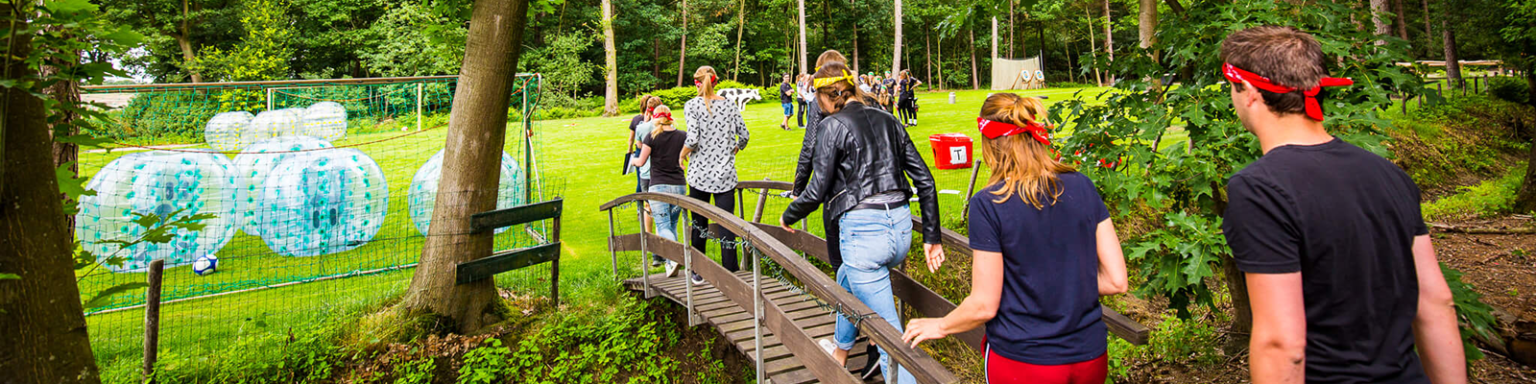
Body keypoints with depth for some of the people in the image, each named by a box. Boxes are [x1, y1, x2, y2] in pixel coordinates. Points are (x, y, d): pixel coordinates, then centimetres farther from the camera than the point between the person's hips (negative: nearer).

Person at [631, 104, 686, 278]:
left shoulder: (651, 136, -4)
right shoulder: (682, 136, 4)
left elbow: (641, 161, 0)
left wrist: (633, 160, 22)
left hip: (658, 186, -3)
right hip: (678, 185, 3)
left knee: (663, 226, -5)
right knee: (672, 224, 14)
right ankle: (670, 263, 13)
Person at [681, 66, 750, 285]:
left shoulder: (692, 105, -5)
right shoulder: (729, 107, 4)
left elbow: (693, 139, -14)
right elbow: (744, 135, 5)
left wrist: (682, 155, 4)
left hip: (700, 174, -1)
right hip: (726, 175, 1)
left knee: (699, 224, 11)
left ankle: (698, 273, 20)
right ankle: (731, 273, 0)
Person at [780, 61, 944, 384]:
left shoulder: (832, 125, -5)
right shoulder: (887, 120, 13)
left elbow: (818, 190, -8)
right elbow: (924, 179, 11)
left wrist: (788, 217, 11)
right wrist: (932, 236, 16)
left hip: (862, 230, -8)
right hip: (901, 226, 8)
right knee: (847, 277, 35)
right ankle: (841, 350, 54)